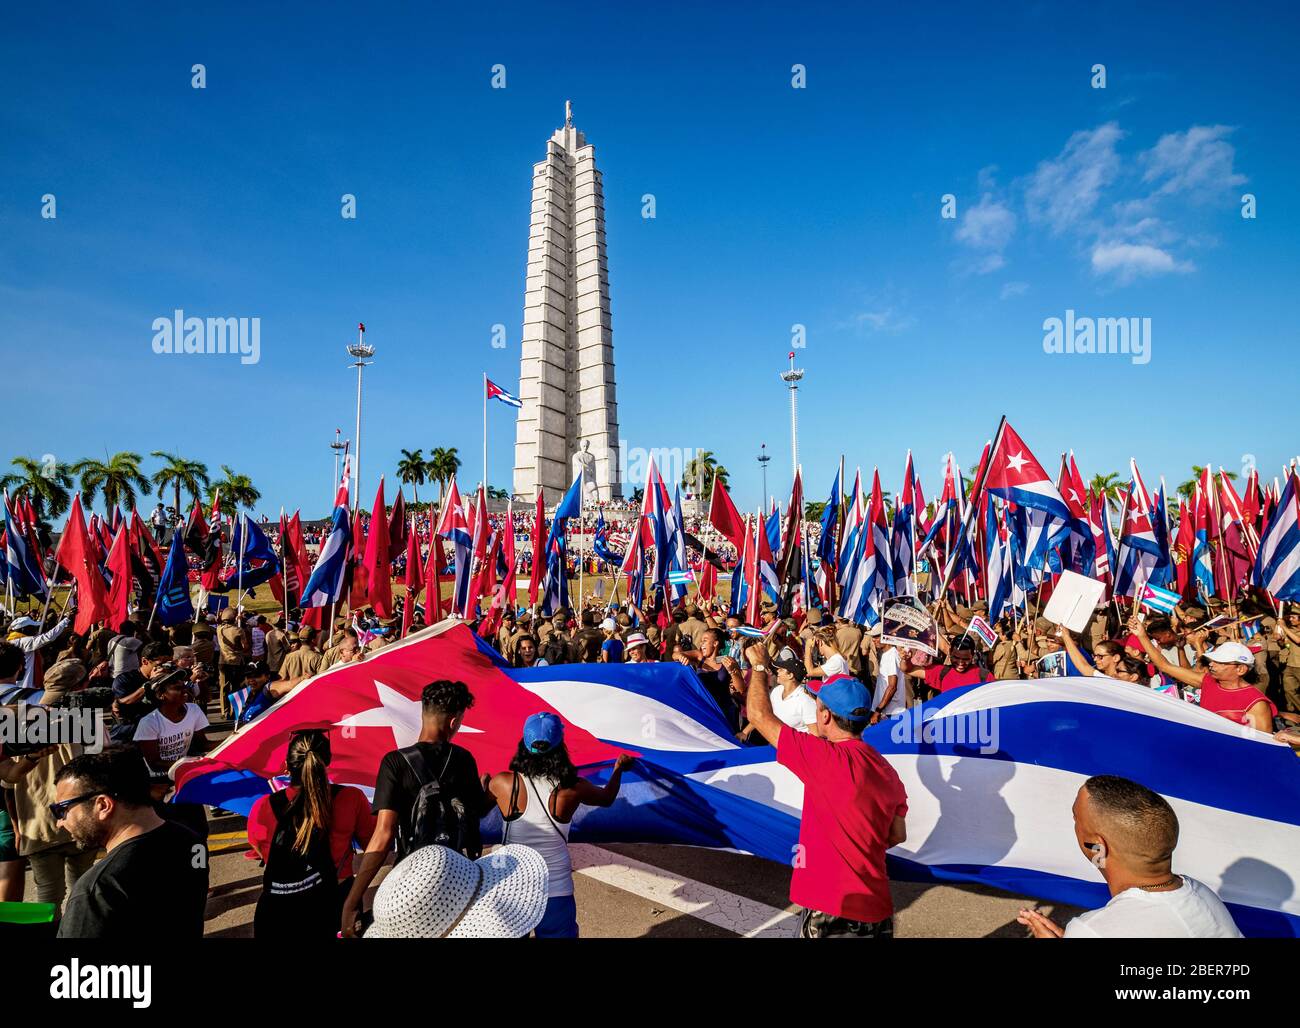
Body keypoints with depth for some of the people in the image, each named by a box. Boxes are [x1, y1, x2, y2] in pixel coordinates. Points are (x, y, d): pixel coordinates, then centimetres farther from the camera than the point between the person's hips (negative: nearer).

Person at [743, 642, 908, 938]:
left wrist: (758, 666, 1)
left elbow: (759, 716, -14)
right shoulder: (888, 771, 1)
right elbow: (897, 836, 11)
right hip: (876, 909, 7)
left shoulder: (828, 759, -21)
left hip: (835, 913, -7)